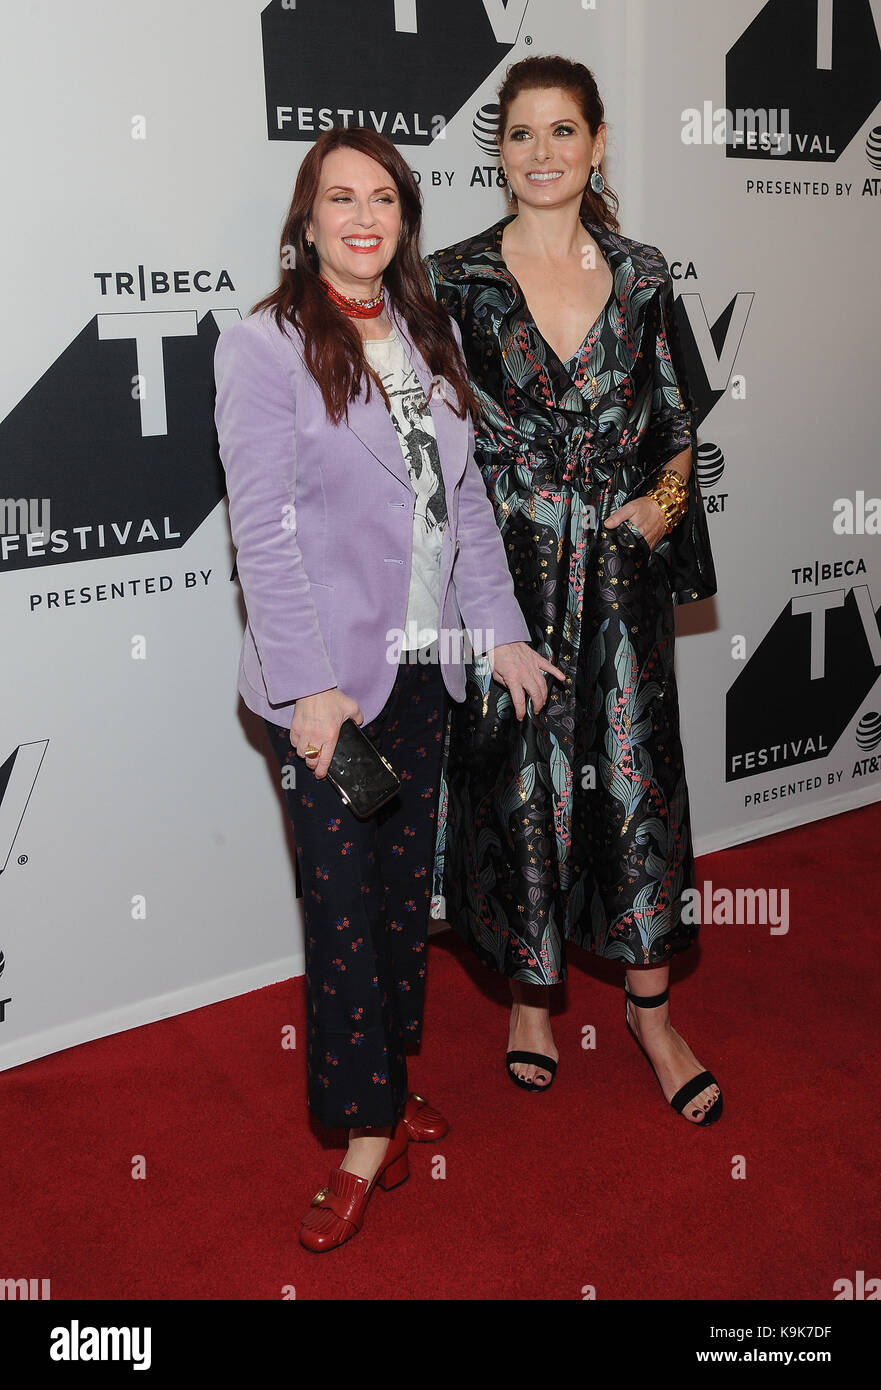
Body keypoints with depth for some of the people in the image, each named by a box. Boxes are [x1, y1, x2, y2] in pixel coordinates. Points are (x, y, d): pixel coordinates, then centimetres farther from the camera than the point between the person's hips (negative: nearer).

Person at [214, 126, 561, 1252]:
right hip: (327, 680, -6)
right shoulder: (264, 347, -8)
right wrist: (310, 686, -18)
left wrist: (502, 632, 7)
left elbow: (467, 497, 13)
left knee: (406, 885, 14)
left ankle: (385, 1081, 32)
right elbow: (264, 529, -13)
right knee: (345, 903, -1)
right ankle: (370, 1139, 11)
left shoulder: (429, 337, 11)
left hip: (423, 665, 6)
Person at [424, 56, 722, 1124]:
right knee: (521, 784, 6)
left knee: (637, 780, 4)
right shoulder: (454, 278, 0)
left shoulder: (640, 274, 7)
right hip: (508, 569, -2)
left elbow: (677, 422, 14)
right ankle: (532, 993, 28)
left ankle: (651, 1011, 21)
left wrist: (666, 498, -5)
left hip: (620, 567, 2)